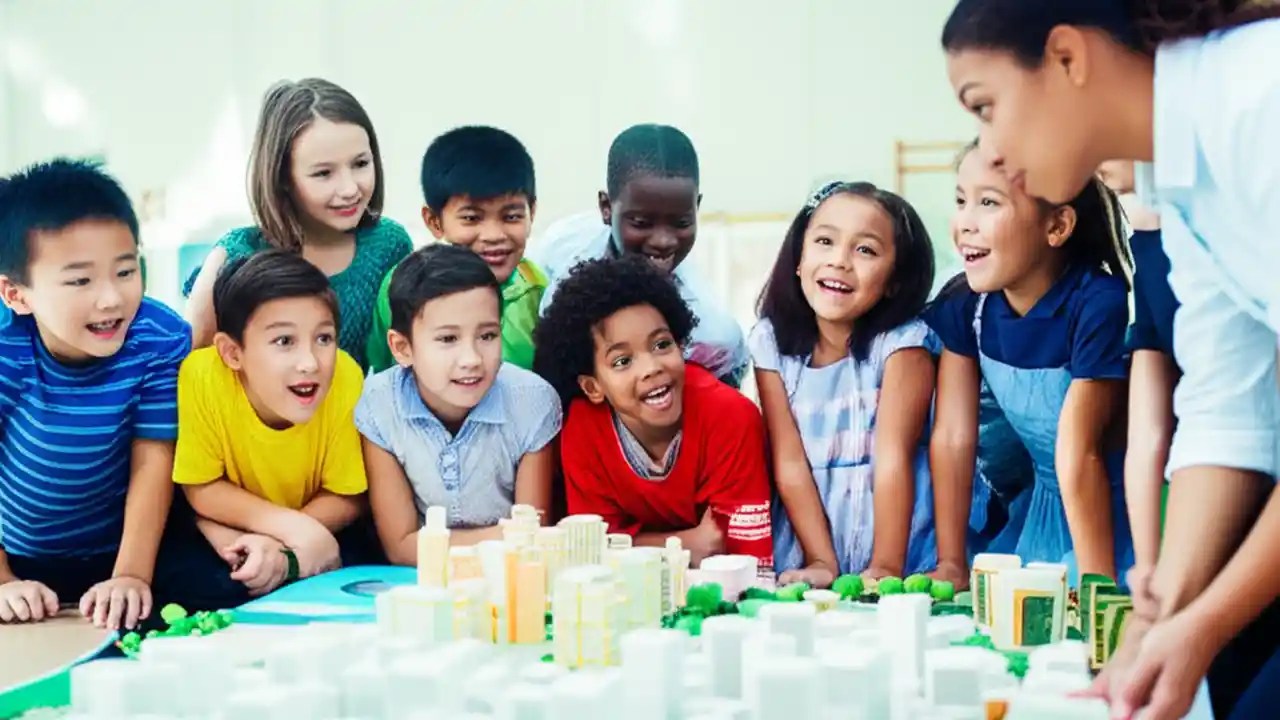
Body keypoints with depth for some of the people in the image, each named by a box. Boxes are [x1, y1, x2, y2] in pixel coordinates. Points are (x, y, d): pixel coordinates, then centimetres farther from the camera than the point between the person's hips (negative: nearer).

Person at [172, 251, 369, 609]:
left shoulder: (344, 377, -28)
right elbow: (201, 490, -15)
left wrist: (281, 547, -29)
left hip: (317, 533, 1)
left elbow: (348, 498, -13)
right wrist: (292, 525, -27)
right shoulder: (203, 374, -29)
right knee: (202, 580, -28)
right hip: (229, 532, -1)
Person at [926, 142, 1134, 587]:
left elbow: (1078, 453, -28)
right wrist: (951, 563, -6)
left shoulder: (1098, 303, -26)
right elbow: (952, 436, -6)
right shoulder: (965, 305, -9)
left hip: (1113, 511, -5)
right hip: (1040, 509, 5)